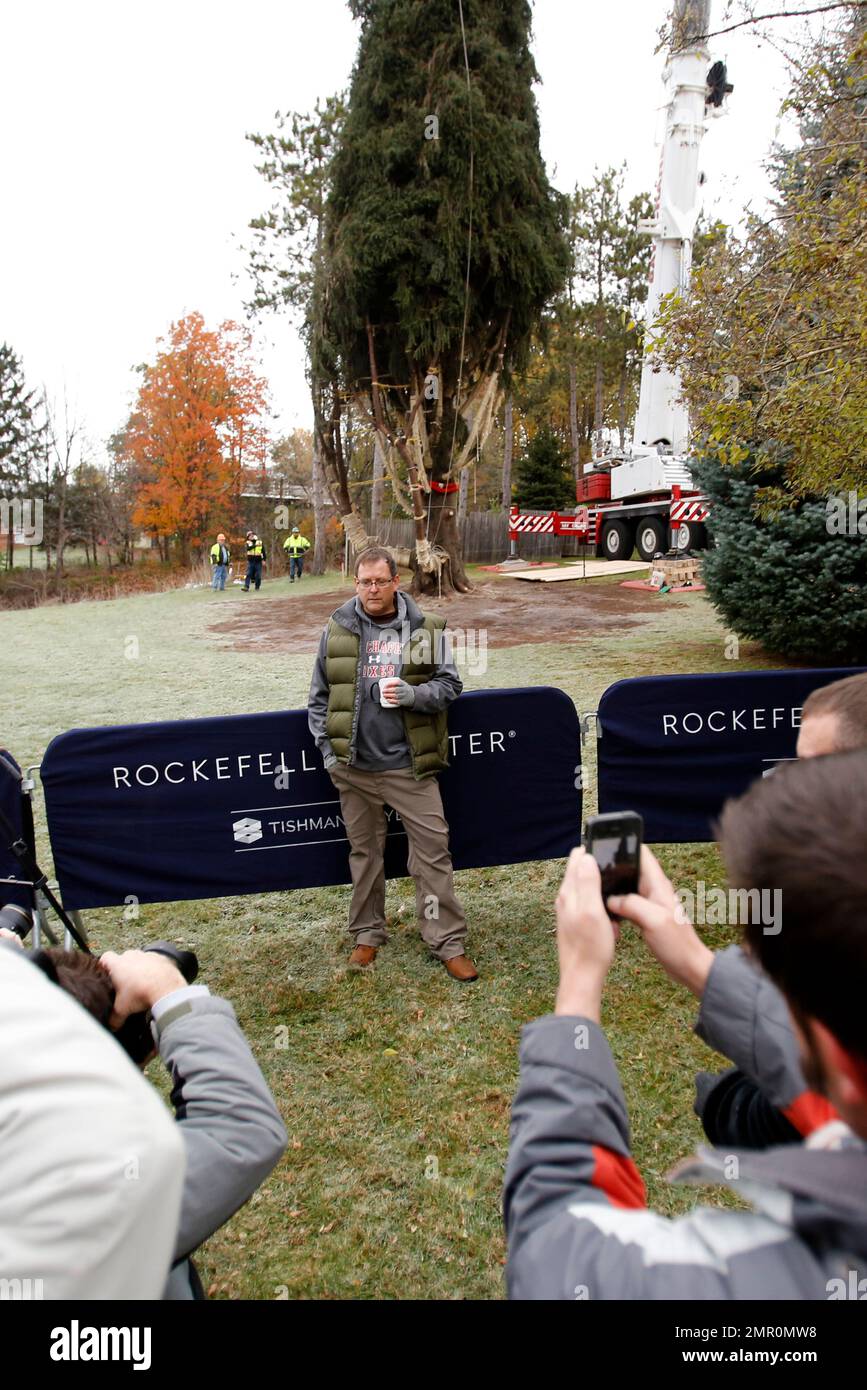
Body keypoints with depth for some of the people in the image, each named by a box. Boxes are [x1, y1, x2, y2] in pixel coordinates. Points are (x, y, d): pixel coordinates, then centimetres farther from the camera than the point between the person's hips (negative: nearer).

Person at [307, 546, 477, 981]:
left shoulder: (425, 629, 0)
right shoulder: (337, 631, 4)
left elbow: (449, 685, 2)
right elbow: (319, 697, 9)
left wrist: (412, 694, -16)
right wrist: (326, 749, 2)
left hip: (410, 765, -2)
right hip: (354, 766, 2)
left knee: (432, 849, 1)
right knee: (363, 851, 15)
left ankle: (448, 942, 13)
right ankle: (367, 934, 31)